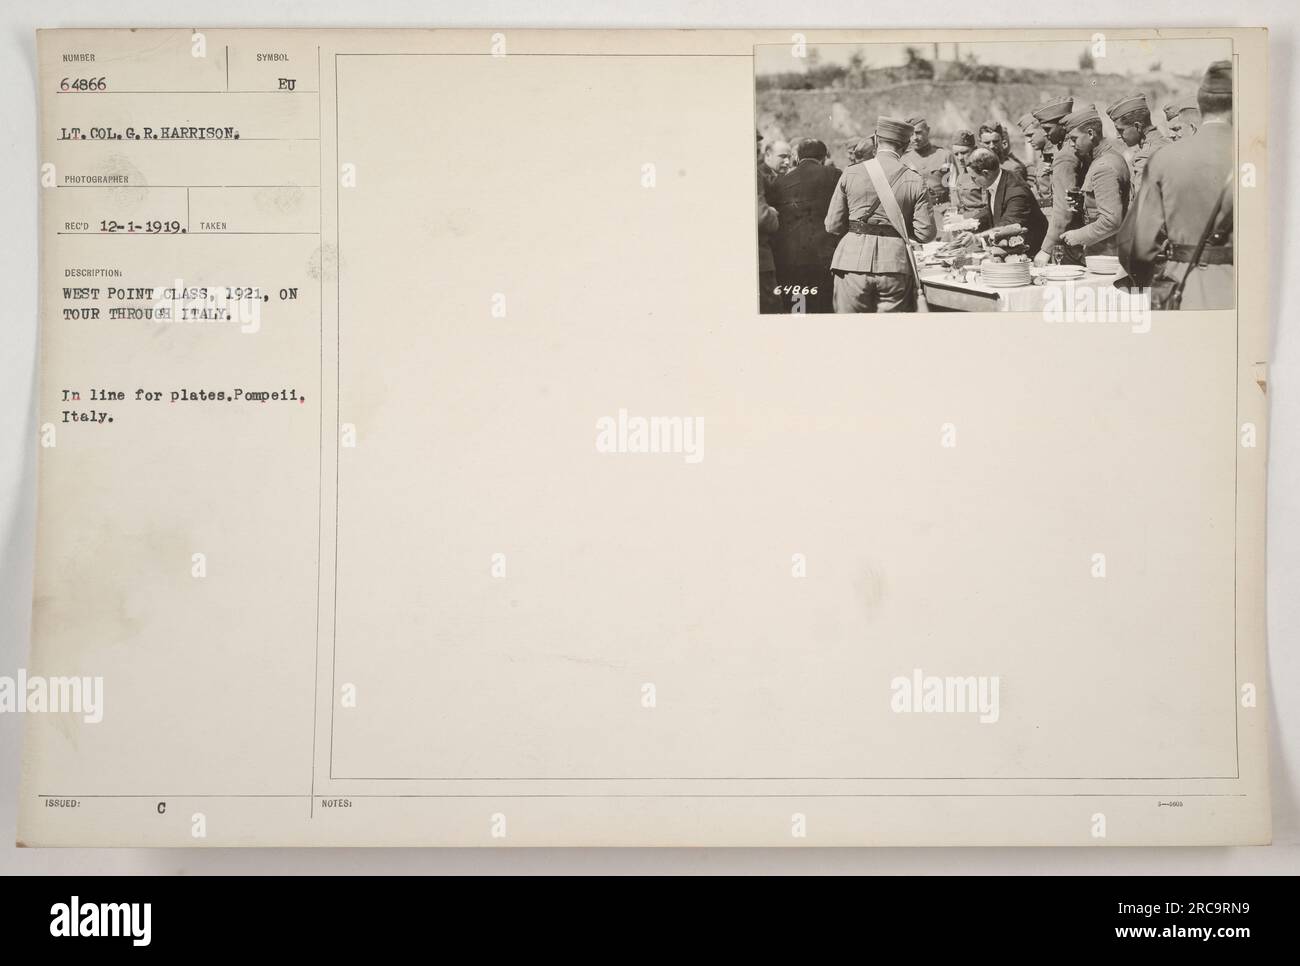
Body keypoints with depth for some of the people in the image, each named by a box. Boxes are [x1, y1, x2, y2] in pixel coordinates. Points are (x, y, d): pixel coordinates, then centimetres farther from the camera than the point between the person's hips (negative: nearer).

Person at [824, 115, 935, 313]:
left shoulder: (850, 173, 0)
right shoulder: (915, 180, 0)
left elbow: (833, 226, 2)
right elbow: (925, 233, -1)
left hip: (853, 262, 0)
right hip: (895, 265, 0)